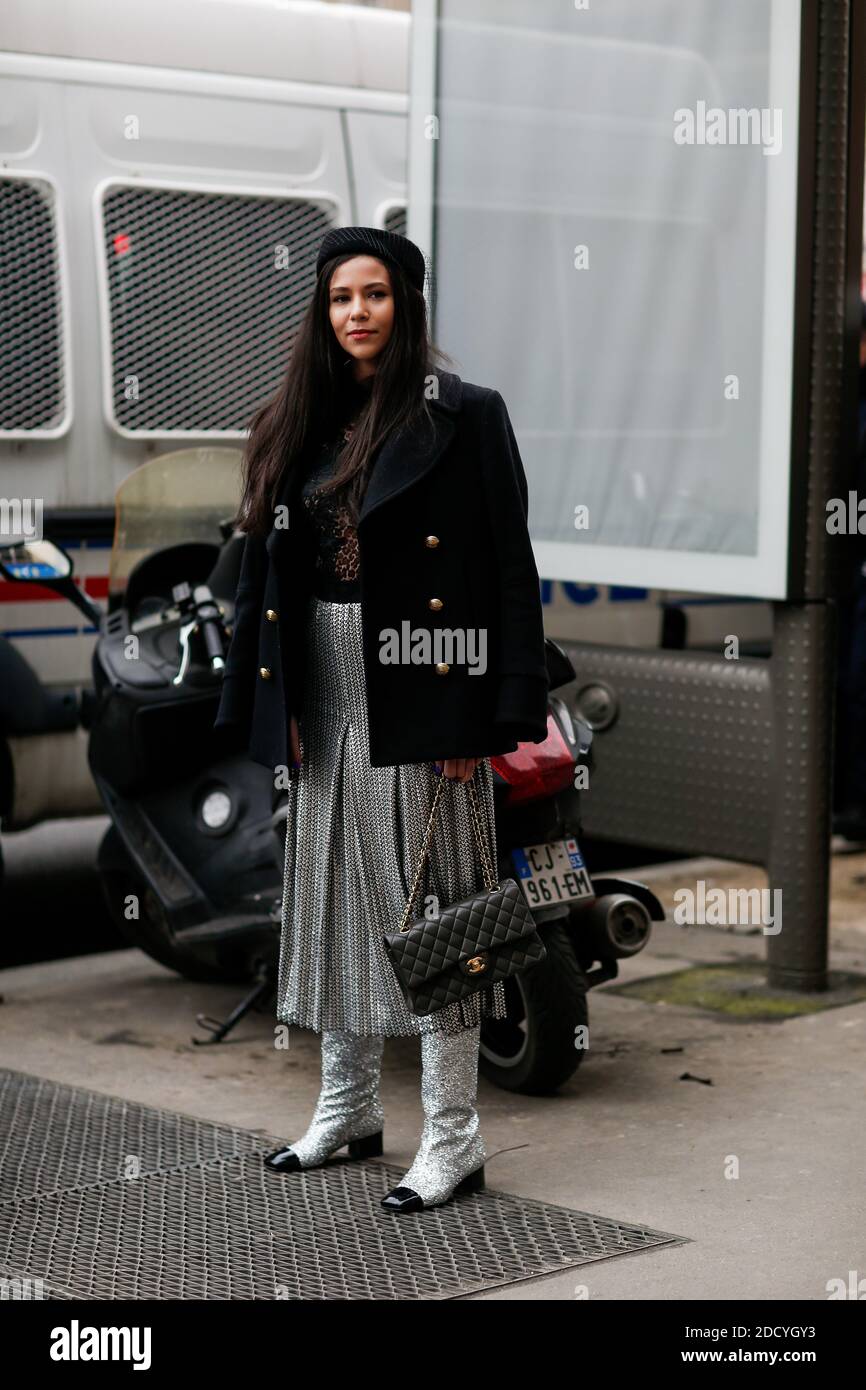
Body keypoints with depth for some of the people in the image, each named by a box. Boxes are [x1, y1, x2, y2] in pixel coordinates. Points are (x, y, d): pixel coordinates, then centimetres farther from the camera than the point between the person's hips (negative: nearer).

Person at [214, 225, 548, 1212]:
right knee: (332, 895, 13)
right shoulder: (300, 425, 11)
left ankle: (453, 1136, 6)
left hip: (419, 691, -6)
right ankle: (348, 1106, 27)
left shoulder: (463, 416, -6)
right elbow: (266, 567, 13)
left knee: (428, 897, -2)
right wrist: (273, 703, 6)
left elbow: (509, 569, -10)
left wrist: (501, 715, -16)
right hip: (323, 697, 6)